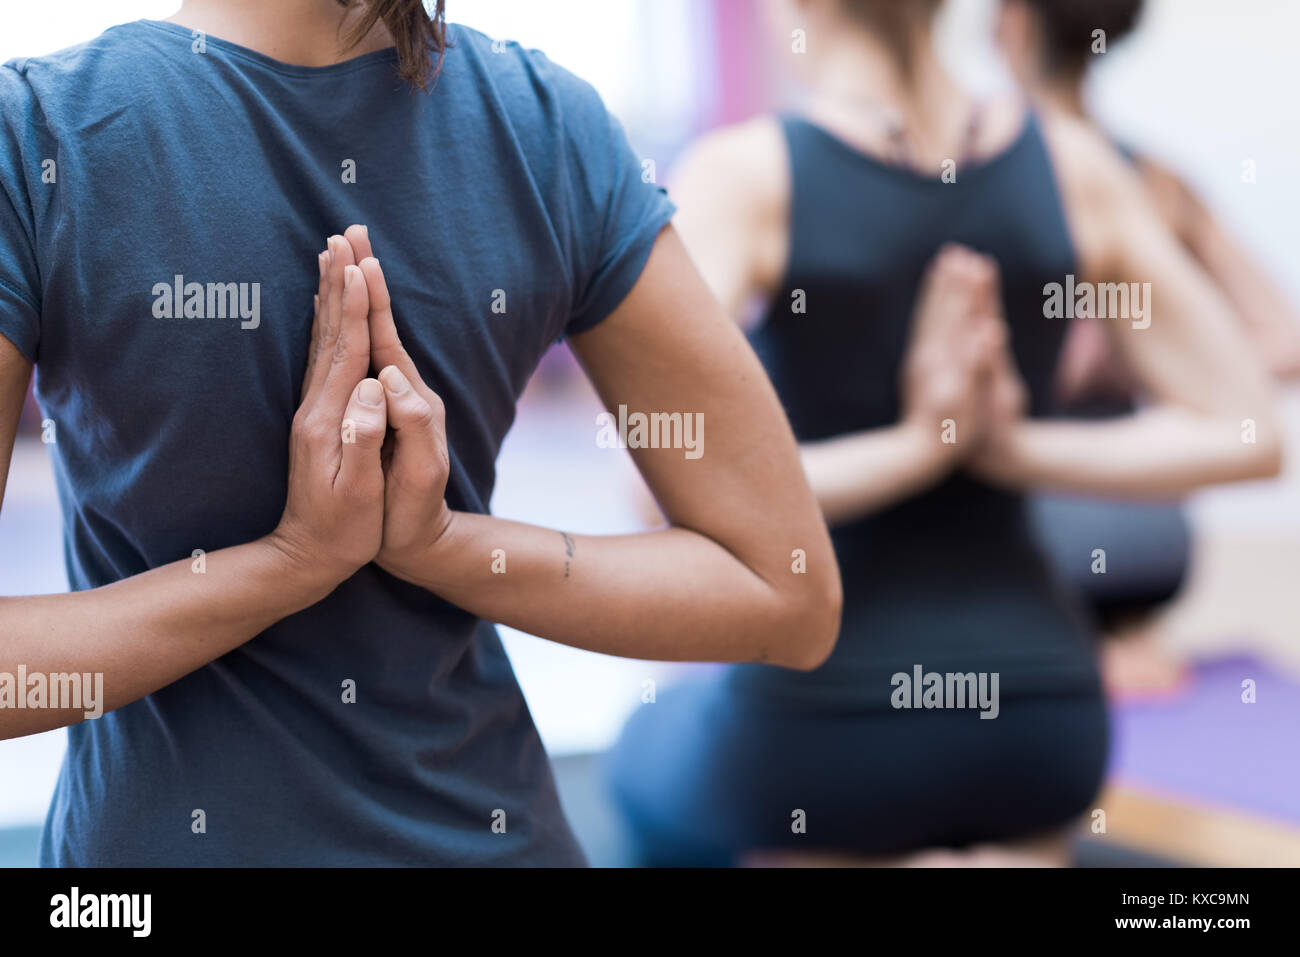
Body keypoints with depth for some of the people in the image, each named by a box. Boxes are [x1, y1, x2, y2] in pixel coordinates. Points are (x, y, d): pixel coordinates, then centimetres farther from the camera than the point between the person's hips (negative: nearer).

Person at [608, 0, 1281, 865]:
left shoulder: (746, 173, -13)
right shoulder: (1072, 162, -2)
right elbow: (1241, 435, 0)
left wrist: (916, 447, -14)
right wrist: (1014, 446, -4)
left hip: (822, 722, -4)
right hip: (1041, 723, 4)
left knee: (648, 760, 31)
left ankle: (889, 862, 4)